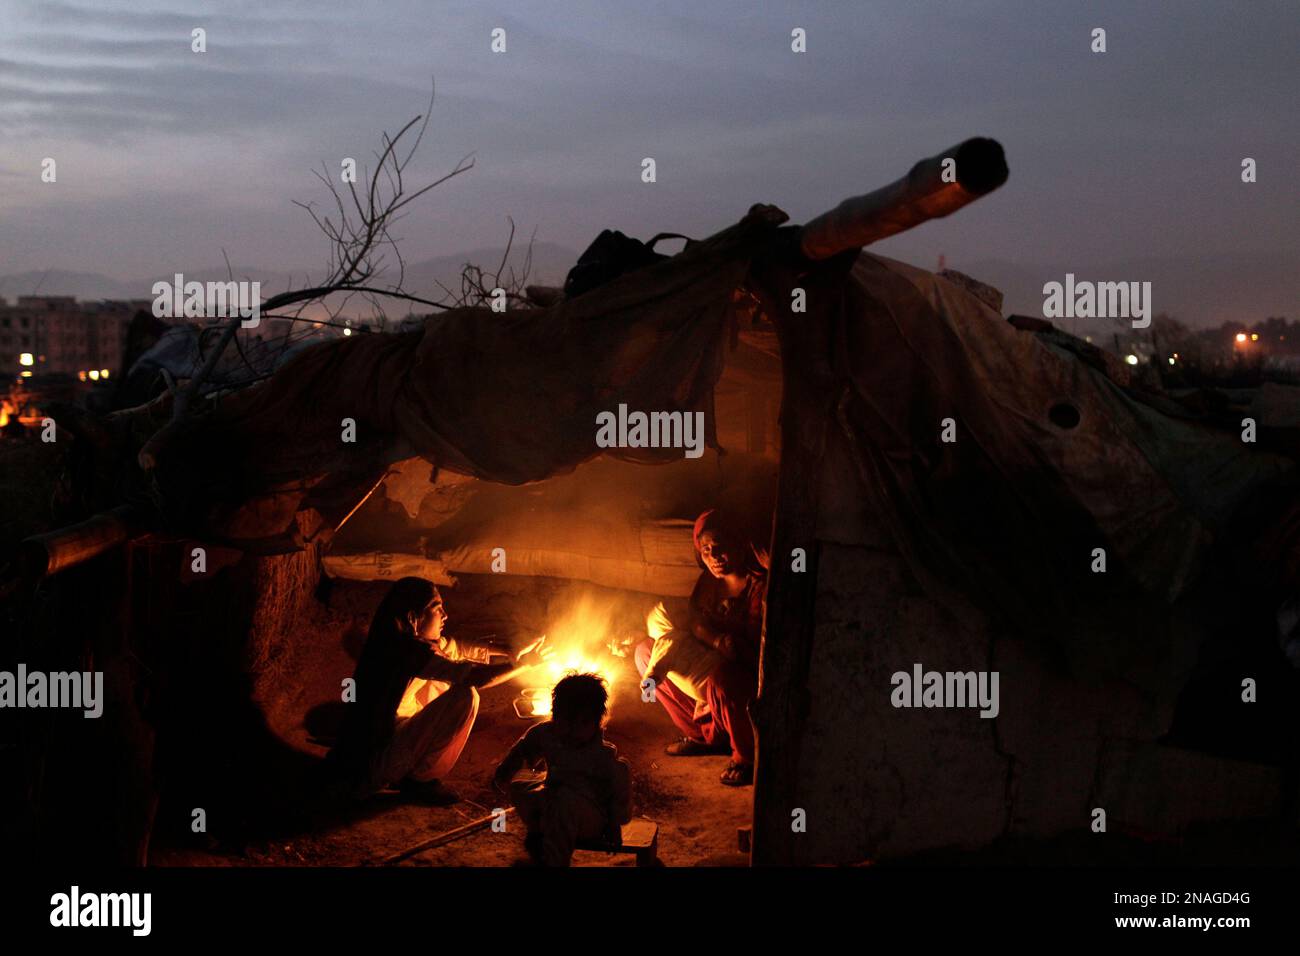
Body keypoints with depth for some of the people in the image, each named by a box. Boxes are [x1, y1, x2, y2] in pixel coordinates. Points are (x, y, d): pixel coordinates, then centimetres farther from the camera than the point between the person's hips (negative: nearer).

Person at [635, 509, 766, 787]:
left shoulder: (761, 585, -20)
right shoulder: (709, 582, 4)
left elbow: (754, 650, -25)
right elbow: (691, 623, 0)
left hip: (752, 677, -8)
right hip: (712, 665, 8)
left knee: (719, 678, -42)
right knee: (646, 652, 3)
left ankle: (747, 757, -14)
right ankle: (705, 733, 8)